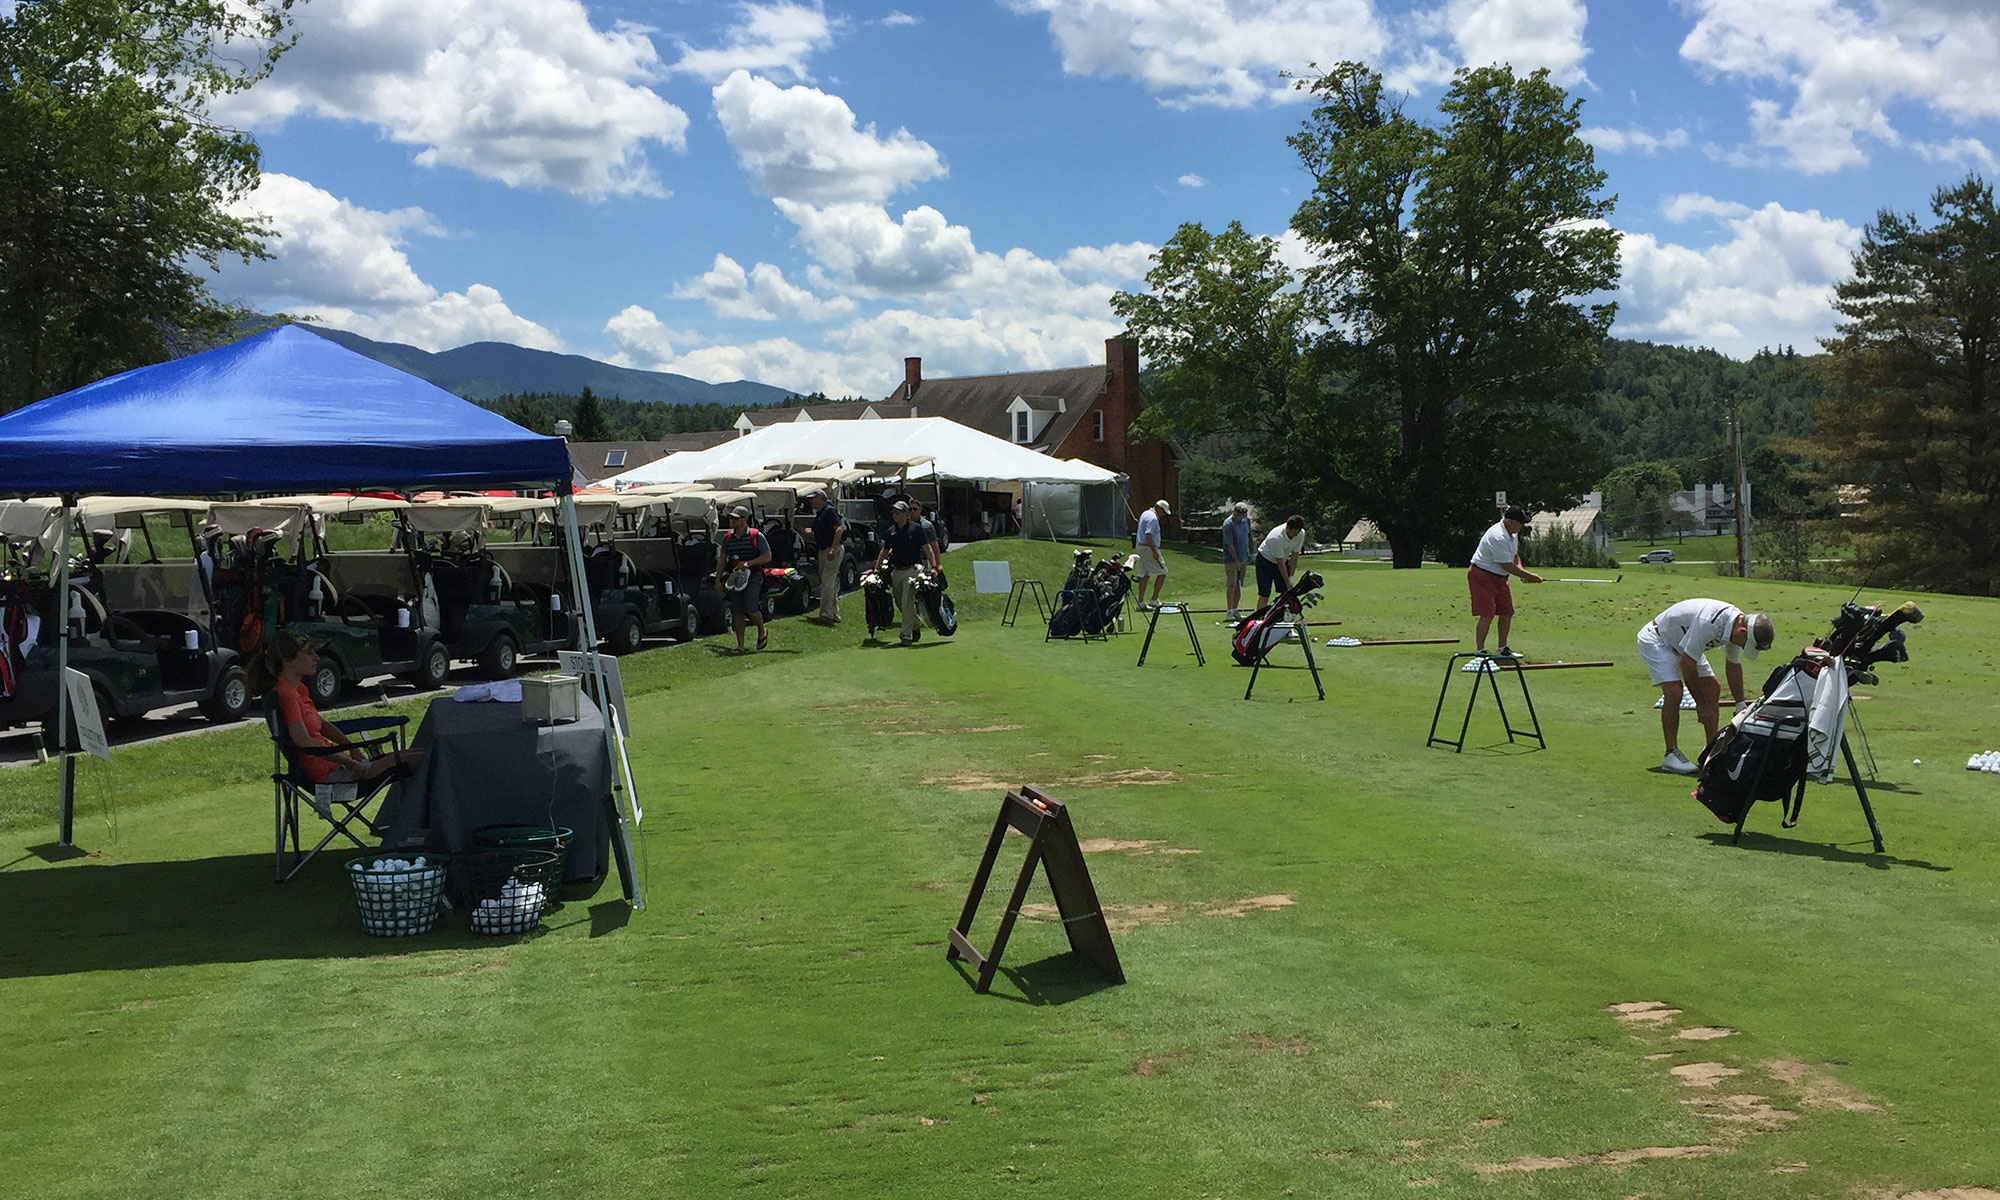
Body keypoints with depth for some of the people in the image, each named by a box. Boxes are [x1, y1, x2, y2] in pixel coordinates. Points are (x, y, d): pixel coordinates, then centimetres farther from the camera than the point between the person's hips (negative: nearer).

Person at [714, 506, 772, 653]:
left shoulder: (756, 536, -4)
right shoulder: (728, 539, 9)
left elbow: (767, 557, -6)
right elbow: (722, 560, 13)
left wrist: (748, 563, -16)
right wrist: (718, 580, 6)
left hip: (753, 576, -4)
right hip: (734, 577, 4)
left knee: (750, 609, -15)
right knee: (737, 613, 1)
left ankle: (762, 632, 15)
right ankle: (740, 645, 7)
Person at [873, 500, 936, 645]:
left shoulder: (916, 528, -3)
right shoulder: (891, 531, 10)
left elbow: (928, 548, -4)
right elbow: (885, 551, 20)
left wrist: (934, 567, -14)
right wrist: (876, 568, 15)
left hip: (912, 569, -6)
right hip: (896, 571, 6)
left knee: (907, 602, -13)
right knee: (899, 603, 10)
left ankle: (907, 635, -9)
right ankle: (917, 625, 31)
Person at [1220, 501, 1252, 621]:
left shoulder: (1246, 520, 5)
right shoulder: (1228, 524, -18)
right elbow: (1230, 545, -18)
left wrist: (1251, 553, 19)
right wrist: (1236, 561, -18)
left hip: (1243, 558, 7)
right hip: (1231, 560, -7)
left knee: (1239, 585, 8)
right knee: (1231, 585, -7)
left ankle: (1235, 610, 13)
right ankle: (1230, 612, -3)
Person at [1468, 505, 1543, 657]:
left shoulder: (1513, 532, 4)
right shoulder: (1498, 537, -29)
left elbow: (1515, 555, 19)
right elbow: (1507, 566, -26)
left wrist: (1522, 571, 0)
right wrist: (1529, 576, -18)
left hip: (1499, 577, 10)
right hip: (1482, 575, -10)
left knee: (1507, 612, 9)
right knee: (1487, 614, -16)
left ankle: (1503, 648, 21)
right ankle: (1479, 650, -12)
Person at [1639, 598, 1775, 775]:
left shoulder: (1737, 626, -11)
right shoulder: (1708, 623, -39)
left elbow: (1733, 665, 6)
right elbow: (1687, 663, -31)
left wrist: (1741, 706, 6)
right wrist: (1700, 703, -23)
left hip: (1682, 645, 9)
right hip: (1655, 640, -9)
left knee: (1712, 689, 2)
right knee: (1674, 691, -24)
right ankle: (1671, 755, -17)